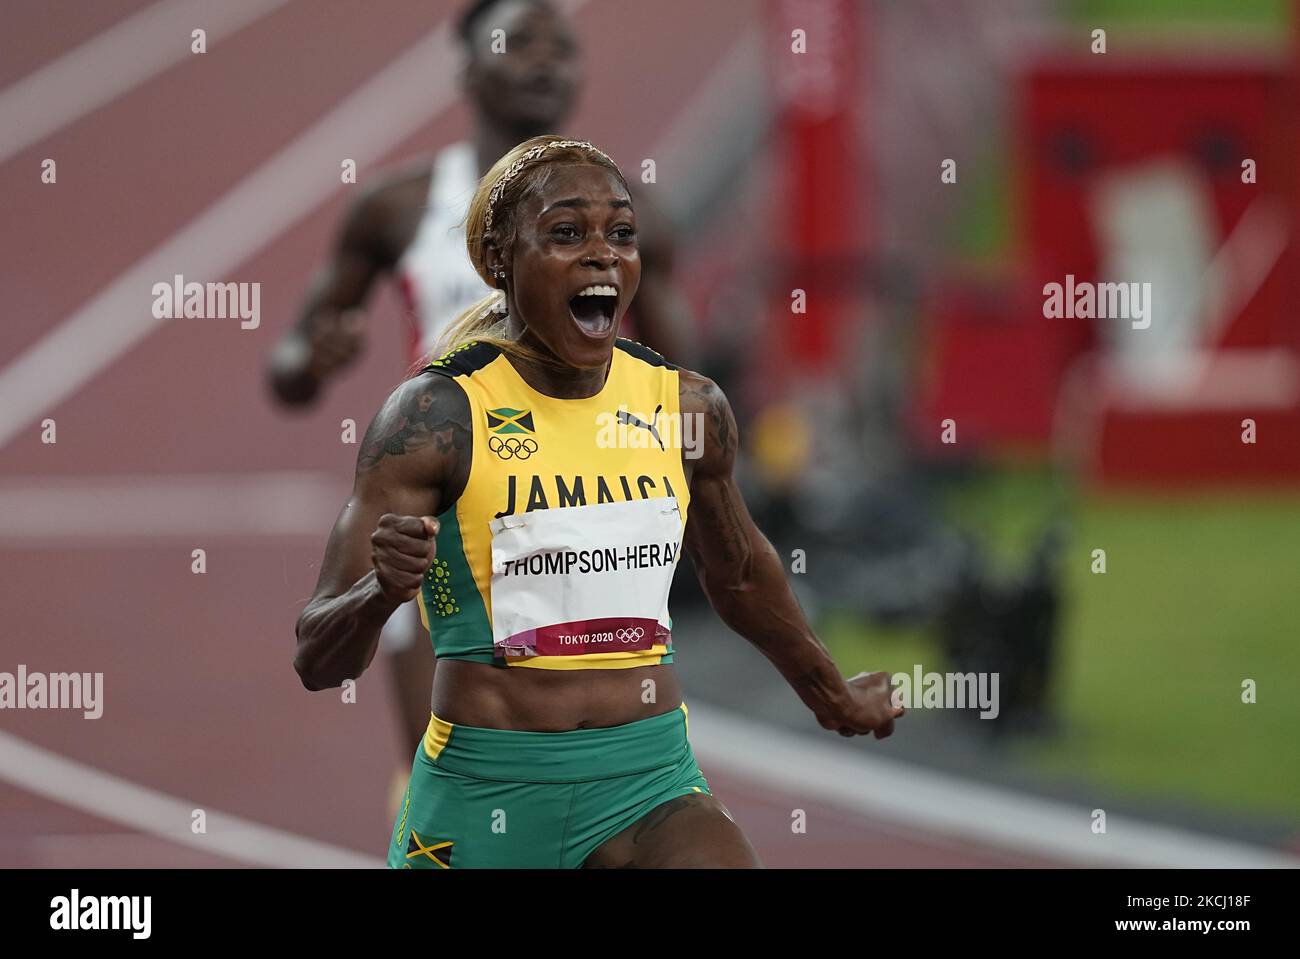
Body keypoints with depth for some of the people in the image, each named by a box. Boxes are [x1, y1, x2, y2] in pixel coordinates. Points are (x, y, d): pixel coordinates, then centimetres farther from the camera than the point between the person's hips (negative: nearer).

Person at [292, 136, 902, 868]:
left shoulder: (688, 408, 2)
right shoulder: (438, 415, -11)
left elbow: (738, 573, 24)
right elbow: (318, 661, -15)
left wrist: (829, 692, 37)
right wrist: (382, 591, -35)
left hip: (650, 780, 3)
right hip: (486, 793, -3)